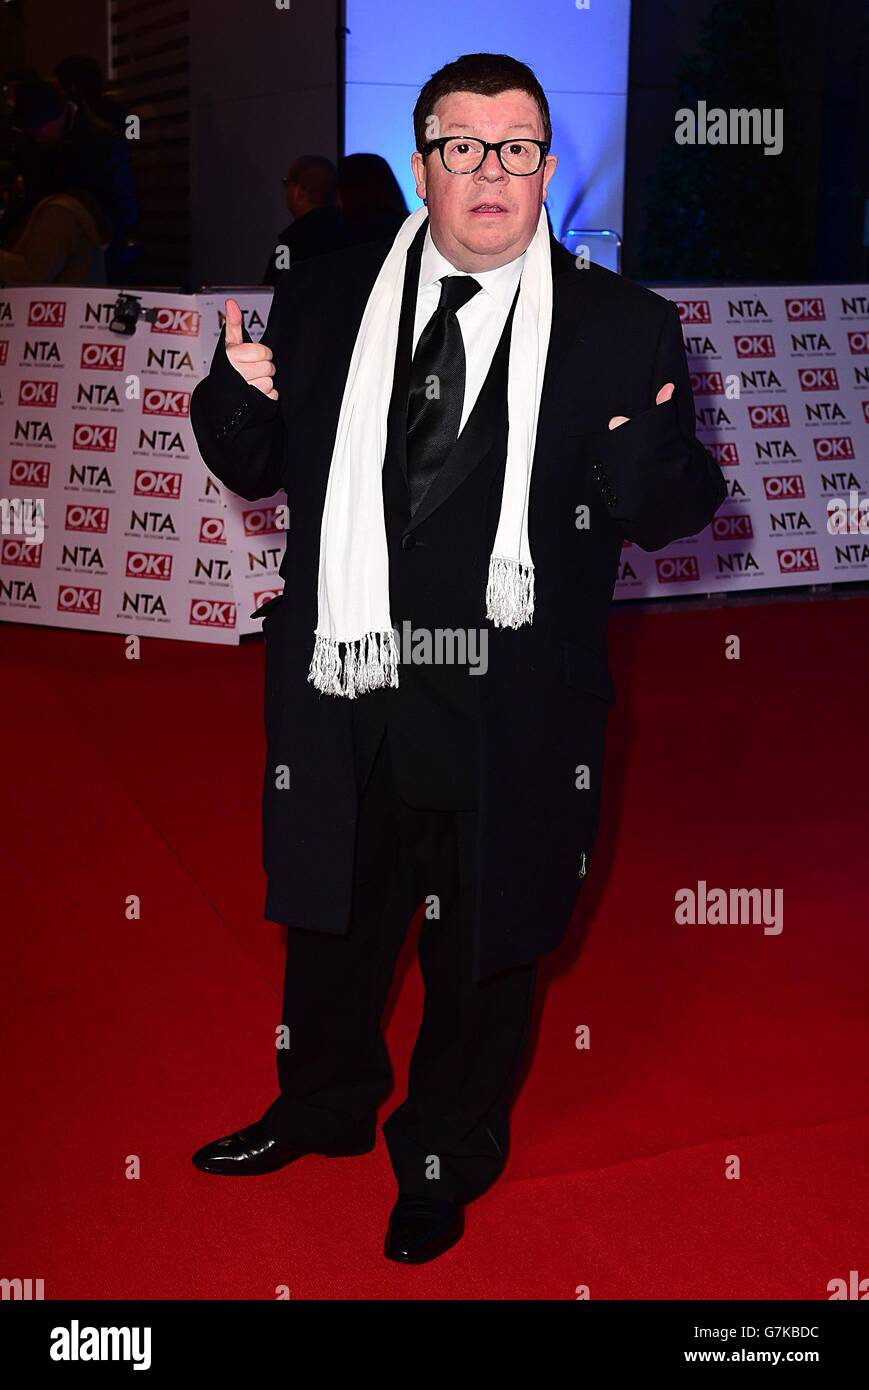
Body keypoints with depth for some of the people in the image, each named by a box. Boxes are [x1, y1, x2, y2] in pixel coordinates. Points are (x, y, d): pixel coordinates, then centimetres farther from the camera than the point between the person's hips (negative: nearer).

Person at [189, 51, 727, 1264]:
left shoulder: (622, 327, -4)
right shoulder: (321, 305, 3)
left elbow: (674, 508, -5)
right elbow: (255, 469, 8)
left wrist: (650, 461, -28)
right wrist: (239, 396, -13)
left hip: (511, 714, -2)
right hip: (345, 691, 3)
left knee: (485, 942, 15)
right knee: (333, 913, 22)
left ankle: (446, 1157, 41)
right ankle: (326, 1104, 51)